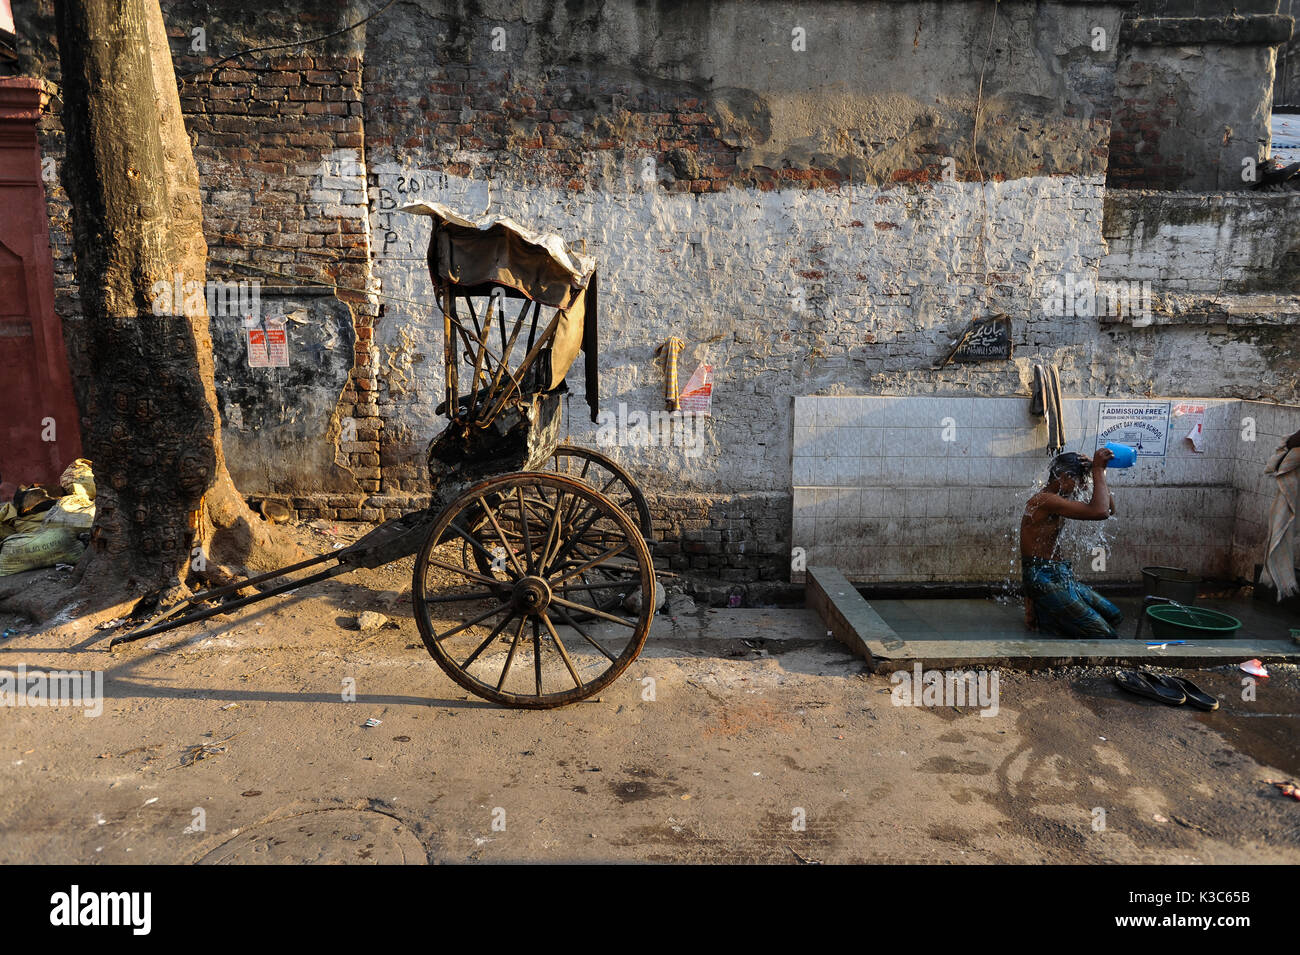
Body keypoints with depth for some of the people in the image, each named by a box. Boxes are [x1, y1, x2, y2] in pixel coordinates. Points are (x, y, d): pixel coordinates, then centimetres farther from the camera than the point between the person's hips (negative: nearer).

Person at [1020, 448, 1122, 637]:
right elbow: (1099, 512, -30)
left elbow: (1110, 508, 17)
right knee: (1104, 635, -12)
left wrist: (1098, 472, 4)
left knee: (1114, 616, 15)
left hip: (1060, 575, 11)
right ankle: (1041, 619, 3)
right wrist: (1098, 470, -20)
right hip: (1044, 579, -11)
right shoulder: (1045, 500, -19)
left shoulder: (1059, 500, 13)